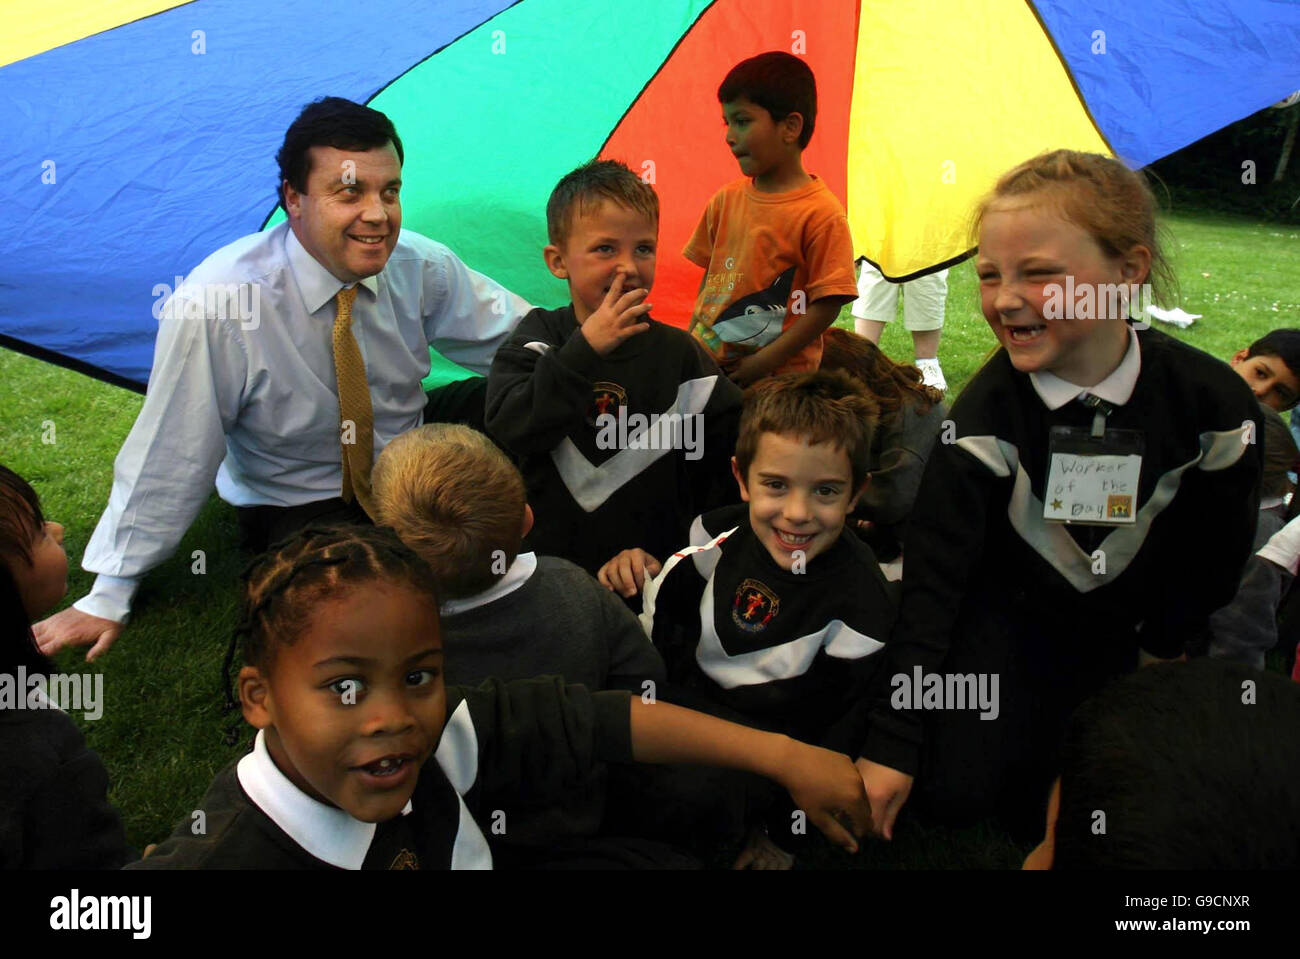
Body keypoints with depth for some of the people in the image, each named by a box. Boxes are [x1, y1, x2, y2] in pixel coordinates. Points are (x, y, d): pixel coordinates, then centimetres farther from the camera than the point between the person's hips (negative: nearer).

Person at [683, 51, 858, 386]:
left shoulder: (821, 214, -11)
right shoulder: (726, 200, 9)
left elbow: (826, 305, -12)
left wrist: (761, 363, -14)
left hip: (778, 378, -5)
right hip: (708, 367, 5)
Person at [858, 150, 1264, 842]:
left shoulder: (1211, 404, -19)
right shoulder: (988, 410, -23)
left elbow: (1216, 552, 0)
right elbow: (933, 576, -24)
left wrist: (1164, 645, 8)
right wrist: (892, 746, -27)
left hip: (1126, 627, 2)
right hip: (1005, 616, -2)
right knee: (956, 793, -13)